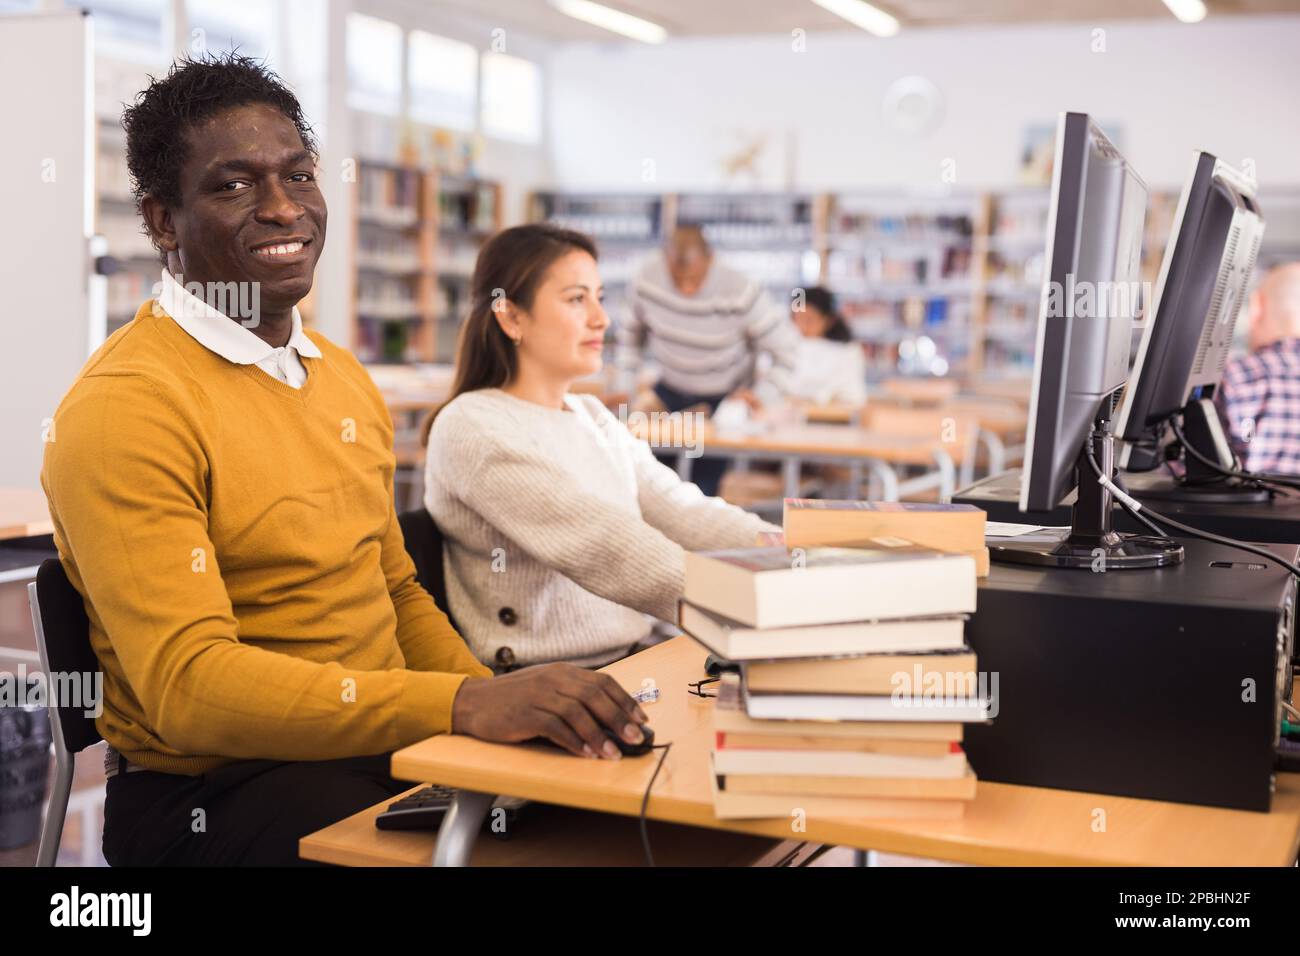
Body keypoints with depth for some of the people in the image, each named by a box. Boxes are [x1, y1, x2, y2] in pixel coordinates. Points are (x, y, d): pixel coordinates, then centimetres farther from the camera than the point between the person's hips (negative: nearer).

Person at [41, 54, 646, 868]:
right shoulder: (127, 405, -13)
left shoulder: (340, 374, 13)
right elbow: (187, 684, -21)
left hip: (384, 750, 8)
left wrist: (506, 704, 1)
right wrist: (464, 705, -30)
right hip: (211, 790, -7)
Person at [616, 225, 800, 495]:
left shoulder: (740, 293, -27)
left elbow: (785, 348, -18)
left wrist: (764, 395, -26)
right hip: (670, 390, 3)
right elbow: (632, 331, 5)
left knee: (703, 484, -10)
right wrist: (625, 378, 0)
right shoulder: (647, 279, -17)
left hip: (724, 399, -3)